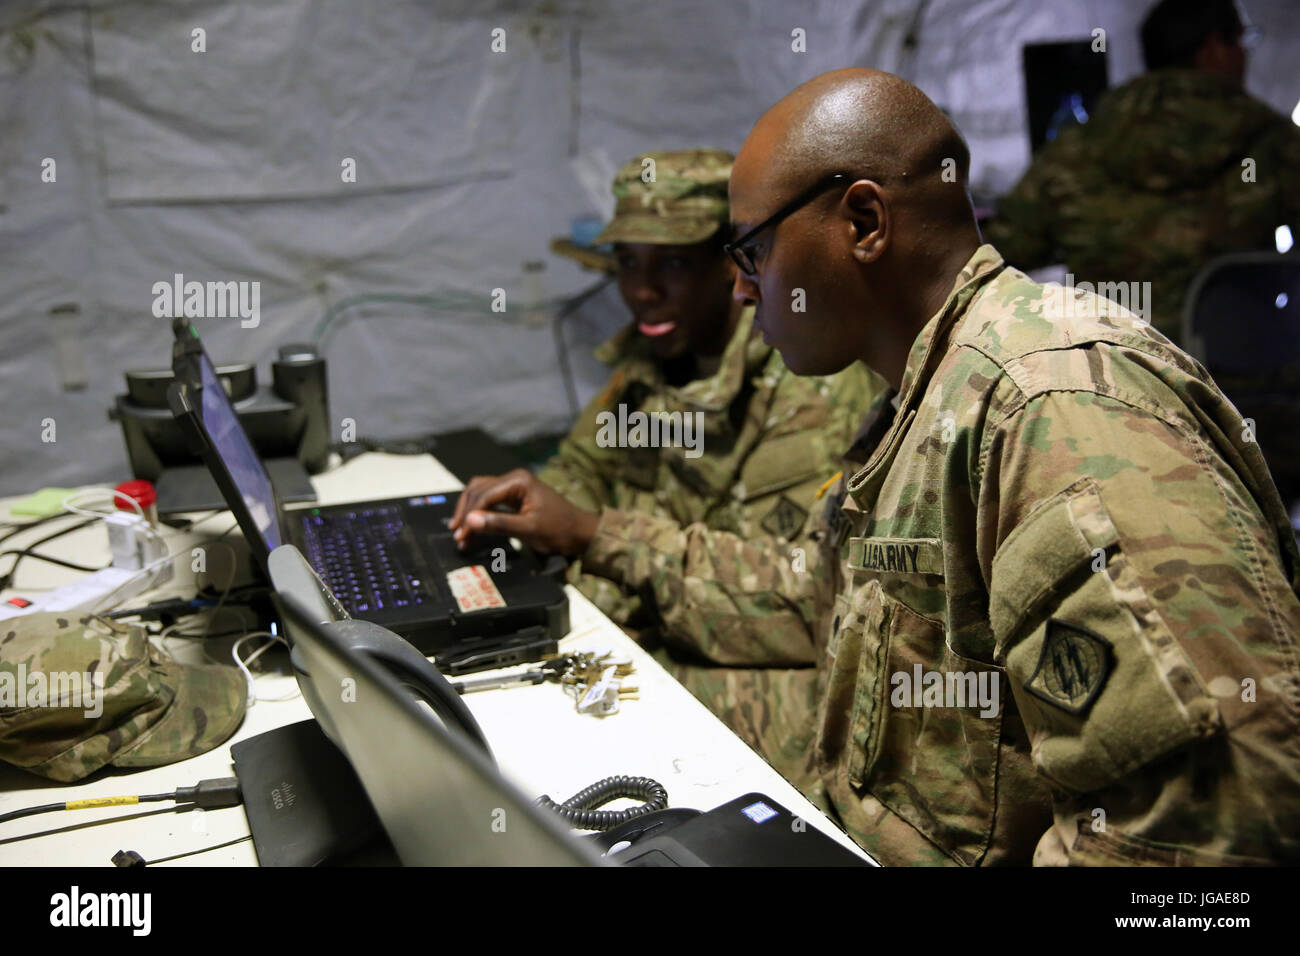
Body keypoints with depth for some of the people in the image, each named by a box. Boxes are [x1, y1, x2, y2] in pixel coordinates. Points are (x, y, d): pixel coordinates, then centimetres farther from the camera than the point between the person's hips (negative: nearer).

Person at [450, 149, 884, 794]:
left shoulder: (815, 383, -20)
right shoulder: (653, 353, 5)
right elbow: (587, 467, 19)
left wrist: (596, 535, -28)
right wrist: (529, 501, -6)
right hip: (657, 637, 8)